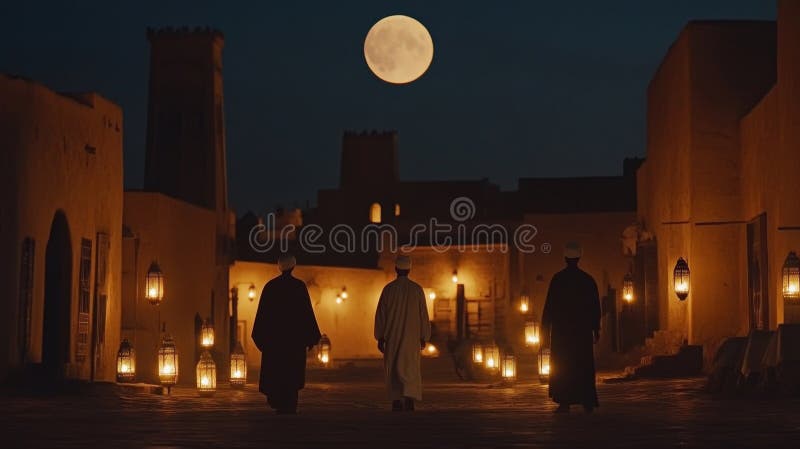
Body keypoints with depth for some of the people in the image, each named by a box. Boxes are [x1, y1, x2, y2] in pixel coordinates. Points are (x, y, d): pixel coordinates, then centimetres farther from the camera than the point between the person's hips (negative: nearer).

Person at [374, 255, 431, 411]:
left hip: (392, 336, 0)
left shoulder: (389, 288, -6)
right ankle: (409, 398, -24)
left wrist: (380, 338, 0)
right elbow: (423, 315, 0)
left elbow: (380, 314, -5)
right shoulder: (417, 289, -3)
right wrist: (424, 337, 9)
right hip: (411, 336, 0)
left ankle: (396, 401, 14)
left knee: (393, 369, 13)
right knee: (409, 369, -1)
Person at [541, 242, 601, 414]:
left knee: (560, 366, 2)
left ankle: (564, 402, -6)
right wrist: (596, 329, 14)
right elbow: (595, 307, 7)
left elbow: (549, 306, -3)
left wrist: (546, 329, 2)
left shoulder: (558, 279, -4)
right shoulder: (588, 279, 4)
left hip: (561, 329, -2)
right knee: (584, 365, 7)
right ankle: (588, 402, 4)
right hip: (583, 329, 2)